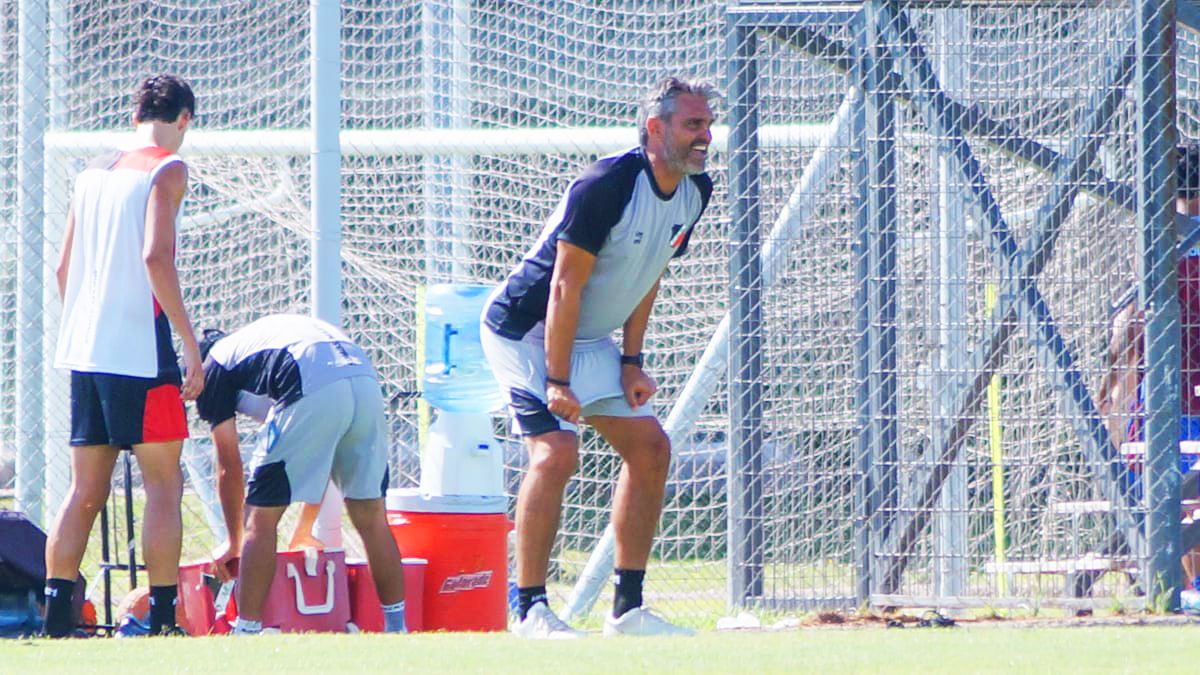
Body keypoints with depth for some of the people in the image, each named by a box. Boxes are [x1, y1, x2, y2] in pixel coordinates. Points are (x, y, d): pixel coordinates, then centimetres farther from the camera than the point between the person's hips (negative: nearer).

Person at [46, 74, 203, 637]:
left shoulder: (93, 173, 15)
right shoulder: (166, 169, -6)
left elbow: (64, 267, 18)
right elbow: (155, 257, -17)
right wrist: (190, 344, -15)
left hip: (85, 352, 7)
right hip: (140, 349, -7)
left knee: (86, 490, 10)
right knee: (163, 484, -1)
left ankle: (55, 612, 3)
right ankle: (162, 617, -7)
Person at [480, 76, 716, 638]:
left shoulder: (695, 191, -1)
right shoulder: (607, 186, -26)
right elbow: (566, 286, -25)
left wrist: (631, 362, 5)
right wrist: (557, 382, -25)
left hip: (590, 339, 9)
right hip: (525, 330, -9)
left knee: (650, 447, 4)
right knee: (556, 450, -23)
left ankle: (628, 608, 11)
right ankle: (530, 611, -19)